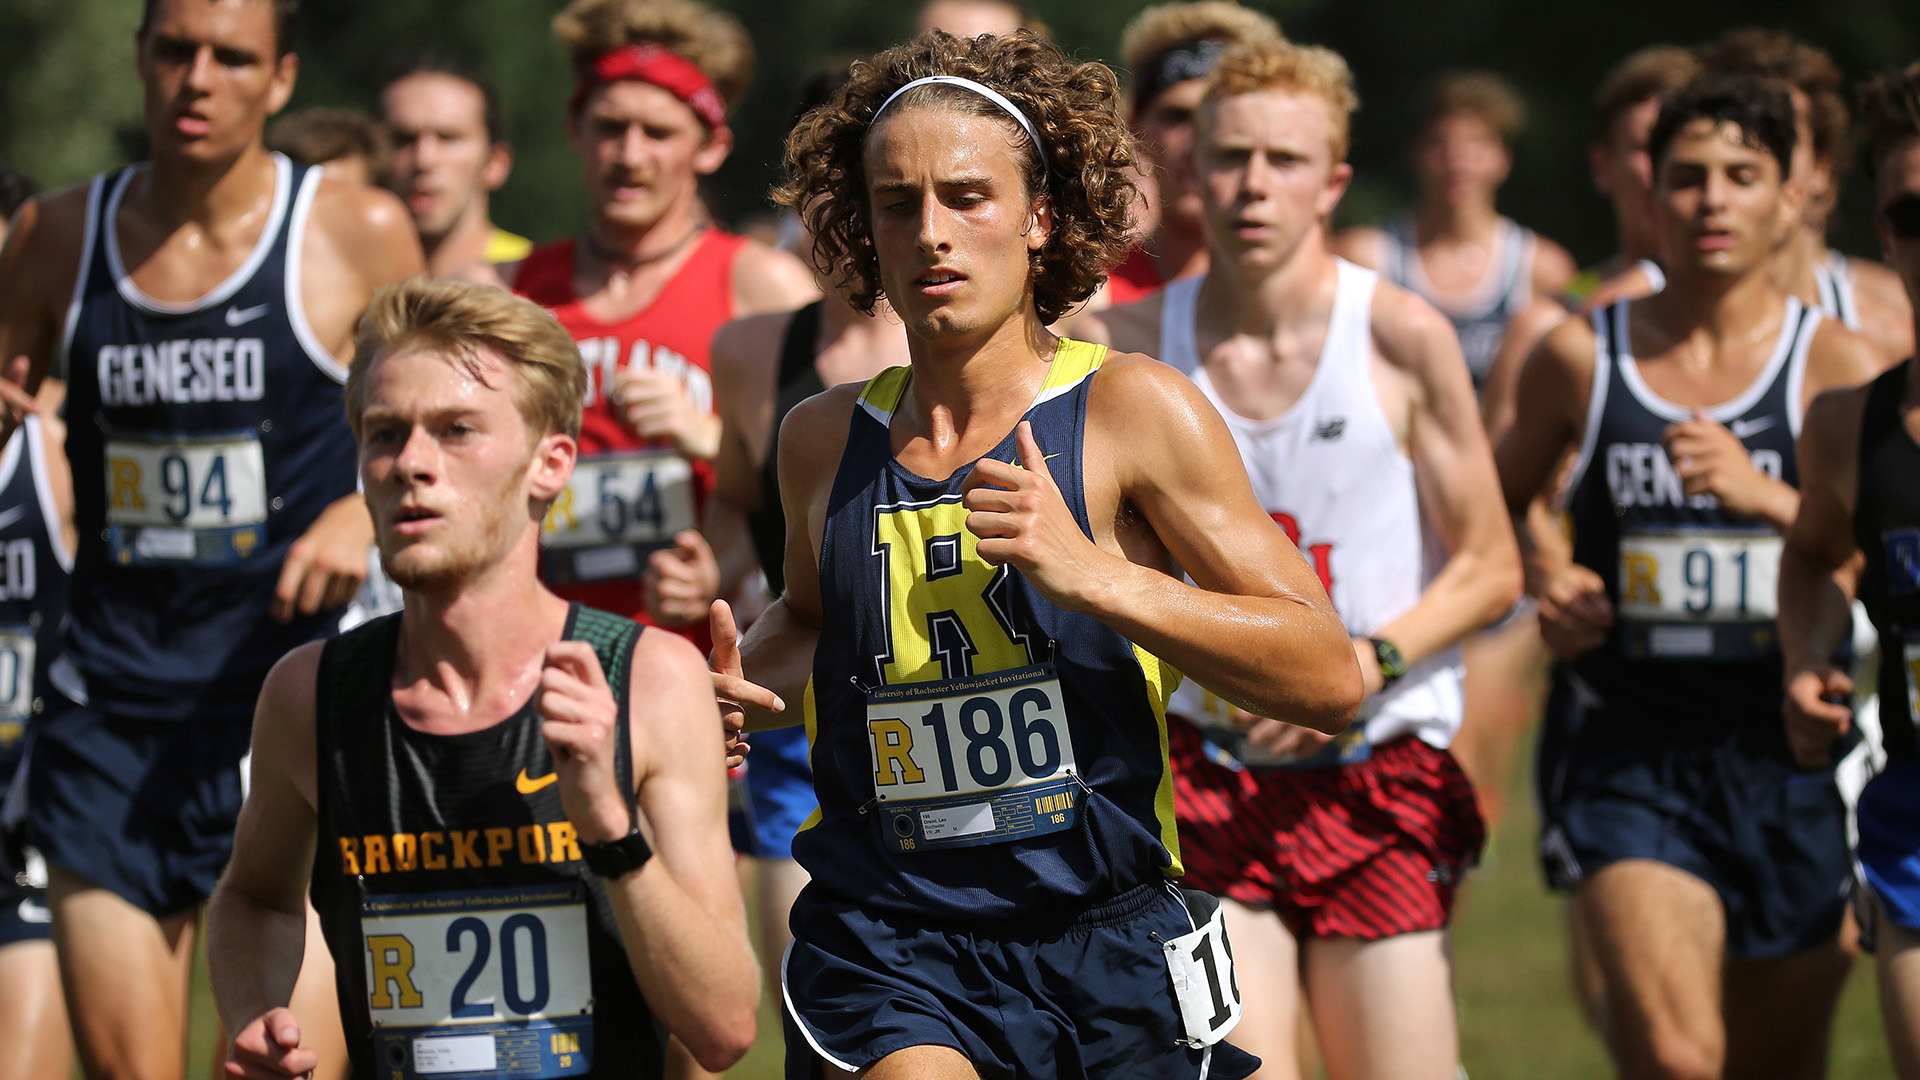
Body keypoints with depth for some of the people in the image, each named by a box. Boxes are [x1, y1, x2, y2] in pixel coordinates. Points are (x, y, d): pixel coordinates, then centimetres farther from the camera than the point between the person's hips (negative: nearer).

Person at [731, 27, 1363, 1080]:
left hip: (1108, 951, -1)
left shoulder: (1131, 410, -3)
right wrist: (737, 686, 8)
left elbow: (1329, 676, -7)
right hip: (884, 945, 1)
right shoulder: (825, 439, 8)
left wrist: (1094, 574, -18)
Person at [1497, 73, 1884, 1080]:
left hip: (1790, 759, 1)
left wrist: (1766, 495, -23)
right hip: (1631, 759, -1)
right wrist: (1541, 576, 1)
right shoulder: (1581, 357, 5)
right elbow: (1491, 509, 22)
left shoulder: (1834, 363, 0)